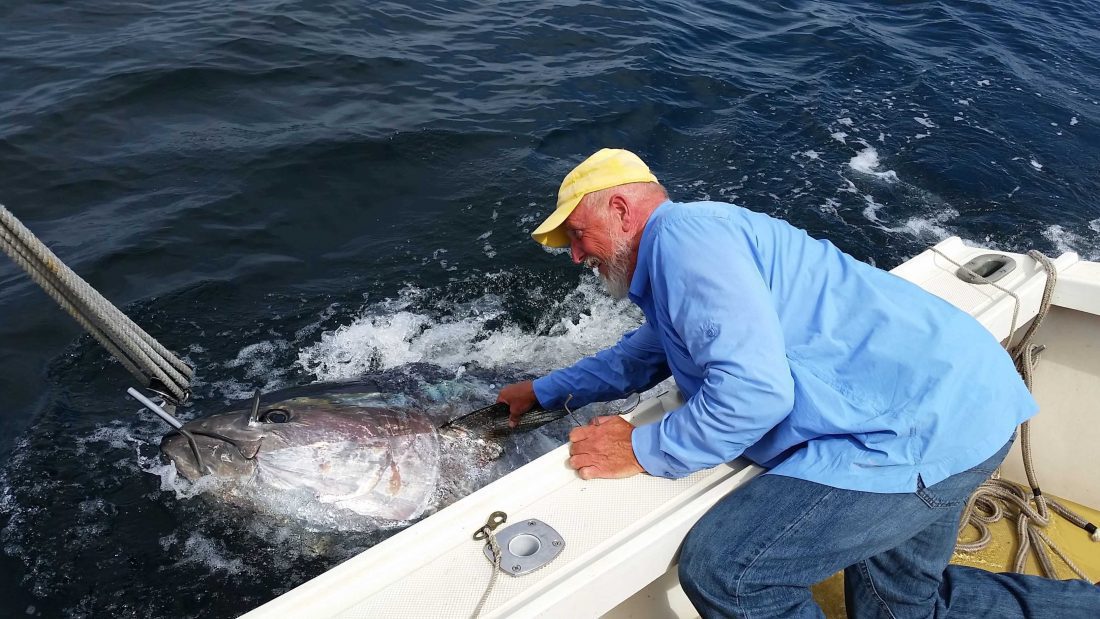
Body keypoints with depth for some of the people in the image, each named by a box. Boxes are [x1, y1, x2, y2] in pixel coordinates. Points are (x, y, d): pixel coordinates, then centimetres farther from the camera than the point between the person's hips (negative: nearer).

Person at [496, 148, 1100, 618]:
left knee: (721, 570, -14)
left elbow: (755, 390, -26)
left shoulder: (684, 230, -15)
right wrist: (544, 391, 38)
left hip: (920, 424, -11)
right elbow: (643, 355, 36)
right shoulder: (672, 266, 19)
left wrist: (642, 449, -13)